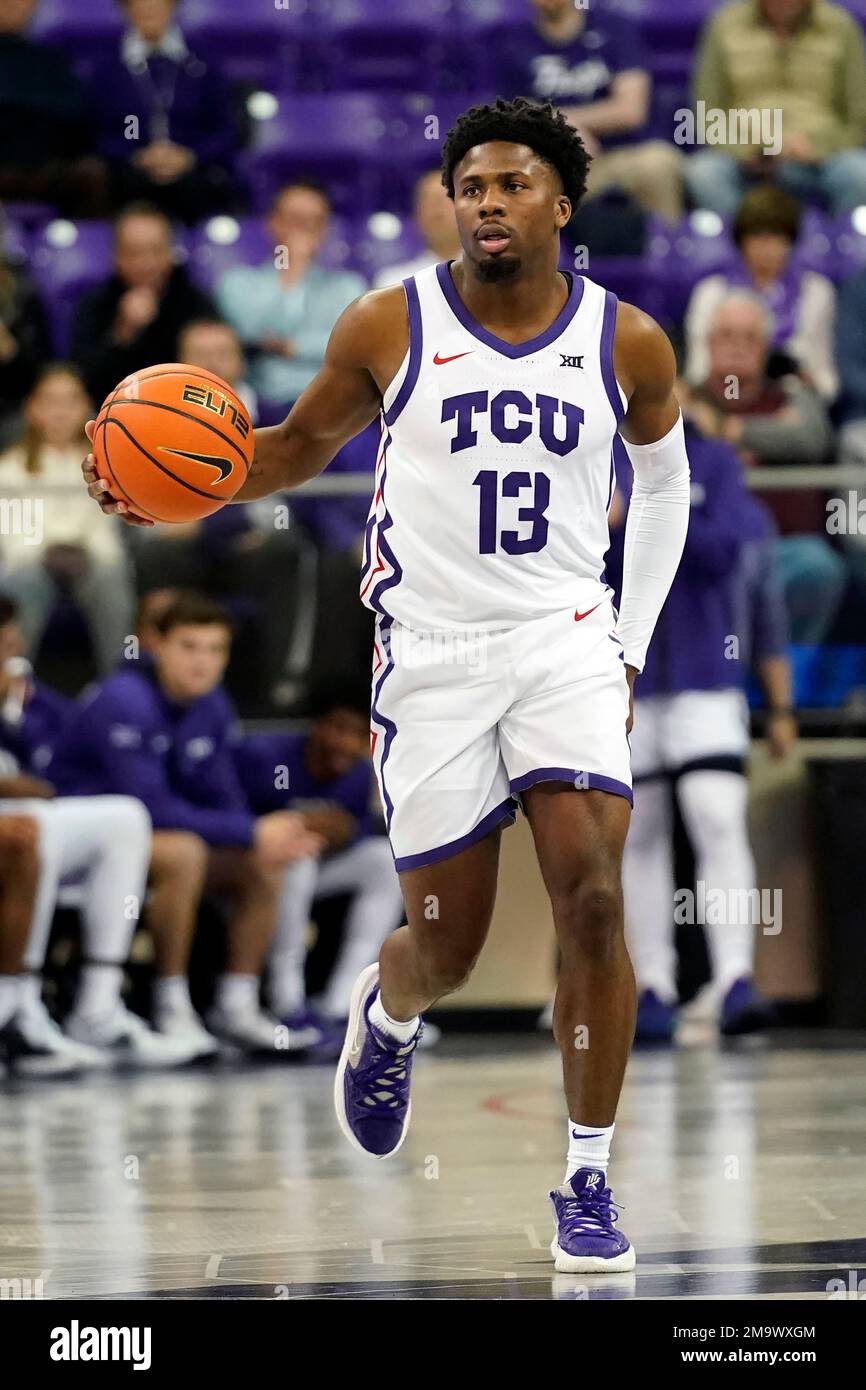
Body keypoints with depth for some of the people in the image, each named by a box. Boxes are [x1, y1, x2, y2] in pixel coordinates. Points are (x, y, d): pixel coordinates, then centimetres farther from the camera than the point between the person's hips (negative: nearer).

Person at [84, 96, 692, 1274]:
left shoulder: (627, 342, 0)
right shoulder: (390, 326, -3)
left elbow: (664, 480, 18)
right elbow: (304, 443, 12)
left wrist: (634, 642, 14)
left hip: (567, 644, 0)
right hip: (432, 656, 0)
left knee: (592, 900, -17)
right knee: (446, 949, 4)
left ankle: (589, 1180, -4)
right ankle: (387, 1014, 43)